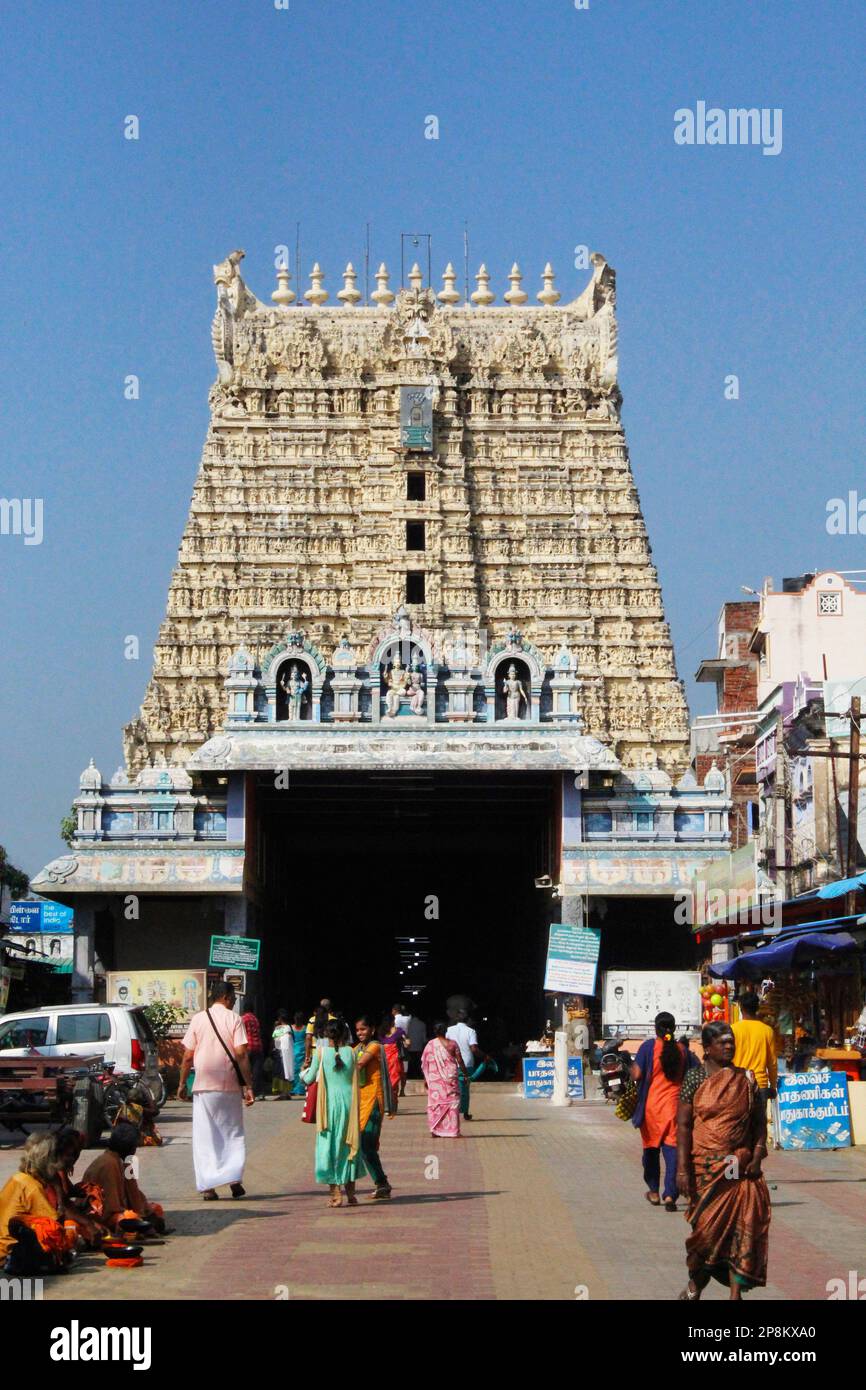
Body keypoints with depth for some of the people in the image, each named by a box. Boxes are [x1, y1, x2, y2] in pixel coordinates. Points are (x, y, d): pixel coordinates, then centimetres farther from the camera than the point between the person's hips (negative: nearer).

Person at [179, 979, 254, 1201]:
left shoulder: (198, 1019, 2)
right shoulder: (234, 1020, -3)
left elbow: (188, 1056, 0)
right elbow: (241, 1054, -10)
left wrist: (182, 1083, 11)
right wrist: (248, 1086, -7)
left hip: (204, 1086, 1)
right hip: (230, 1085, -1)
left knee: (205, 1135, 5)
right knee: (233, 1133, 13)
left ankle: (208, 1186, 0)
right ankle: (234, 1178, 2)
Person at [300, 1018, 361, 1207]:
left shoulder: (321, 1051, -6)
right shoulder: (350, 1052, 0)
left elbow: (309, 1079, 1)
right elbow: (357, 1078, 7)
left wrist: (304, 1072, 22)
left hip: (329, 1103, -2)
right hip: (348, 1101, 2)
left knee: (329, 1146, 5)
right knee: (349, 1146, 13)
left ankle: (335, 1193, 0)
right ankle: (350, 1193, 15)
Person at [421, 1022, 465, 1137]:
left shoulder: (430, 1045, -1)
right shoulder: (452, 1043, -3)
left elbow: (424, 1064, 1)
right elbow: (460, 1061, -2)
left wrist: (426, 1080, 10)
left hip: (434, 1079, 1)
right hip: (451, 1078, -1)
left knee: (435, 1103, 8)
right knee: (452, 1102, 6)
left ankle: (436, 1130, 4)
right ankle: (452, 1130, 3)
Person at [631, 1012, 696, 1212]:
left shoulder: (648, 1046, -7)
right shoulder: (682, 1050, 3)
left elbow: (637, 1075, -13)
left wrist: (632, 1068, 9)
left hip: (651, 1105, -1)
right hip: (674, 1105, 1)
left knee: (651, 1148, 17)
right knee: (672, 1150, -2)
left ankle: (654, 1191, 27)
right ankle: (670, 1194, -14)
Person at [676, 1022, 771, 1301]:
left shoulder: (746, 1079, 7)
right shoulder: (695, 1078, -2)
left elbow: (759, 1121, 10)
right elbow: (683, 1124, -5)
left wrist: (757, 1156, -4)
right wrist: (683, 1168, -12)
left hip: (740, 1167, 2)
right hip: (706, 1166, -2)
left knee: (743, 1226, -3)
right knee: (706, 1225, 1)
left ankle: (736, 1293, 4)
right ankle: (695, 1283, 24)